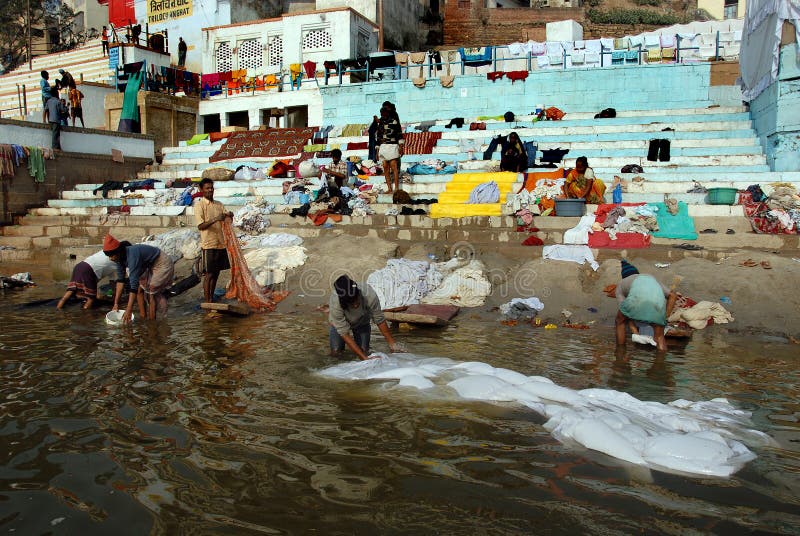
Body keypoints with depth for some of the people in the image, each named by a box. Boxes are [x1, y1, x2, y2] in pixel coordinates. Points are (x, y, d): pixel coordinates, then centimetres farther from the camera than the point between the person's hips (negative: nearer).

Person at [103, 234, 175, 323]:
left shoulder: (132, 256, -34)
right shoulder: (120, 257, -9)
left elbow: (134, 284, -37)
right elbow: (120, 279, -2)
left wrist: (129, 311, -37)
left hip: (163, 265, -9)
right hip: (151, 266, 9)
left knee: (151, 293, -14)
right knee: (140, 288, 1)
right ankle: (143, 316, 10)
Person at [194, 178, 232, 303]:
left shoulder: (219, 204, 12)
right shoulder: (199, 204, -6)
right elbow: (200, 226, -16)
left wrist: (229, 216, -14)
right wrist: (215, 219, -31)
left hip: (221, 244, 6)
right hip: (208, 245, -6)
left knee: (216, 273, 12)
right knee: (208, 274, -2)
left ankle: (212, 298, 23)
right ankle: (207, 302, 4)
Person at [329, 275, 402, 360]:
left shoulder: (369, 295, -41)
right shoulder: (335, 303, -42)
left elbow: (380, 320, -25)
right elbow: (344, 333, -37)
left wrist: (392, 343, -22)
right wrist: (365, 358, -41)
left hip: (362, 322, 1)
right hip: (340, 323, -1)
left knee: (364, 351, -8)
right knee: (335, 352, -9)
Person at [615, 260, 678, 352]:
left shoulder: (621, 284, 34)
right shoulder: (652, 278, 44)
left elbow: (625, 312, 19)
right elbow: (673, 295, 33)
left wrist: (634, 330, 14)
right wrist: (666, 316, 30)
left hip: (637, 298, -2)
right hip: (658, 300, 2)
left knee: (620, 321, 27)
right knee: (659, 336, 19)